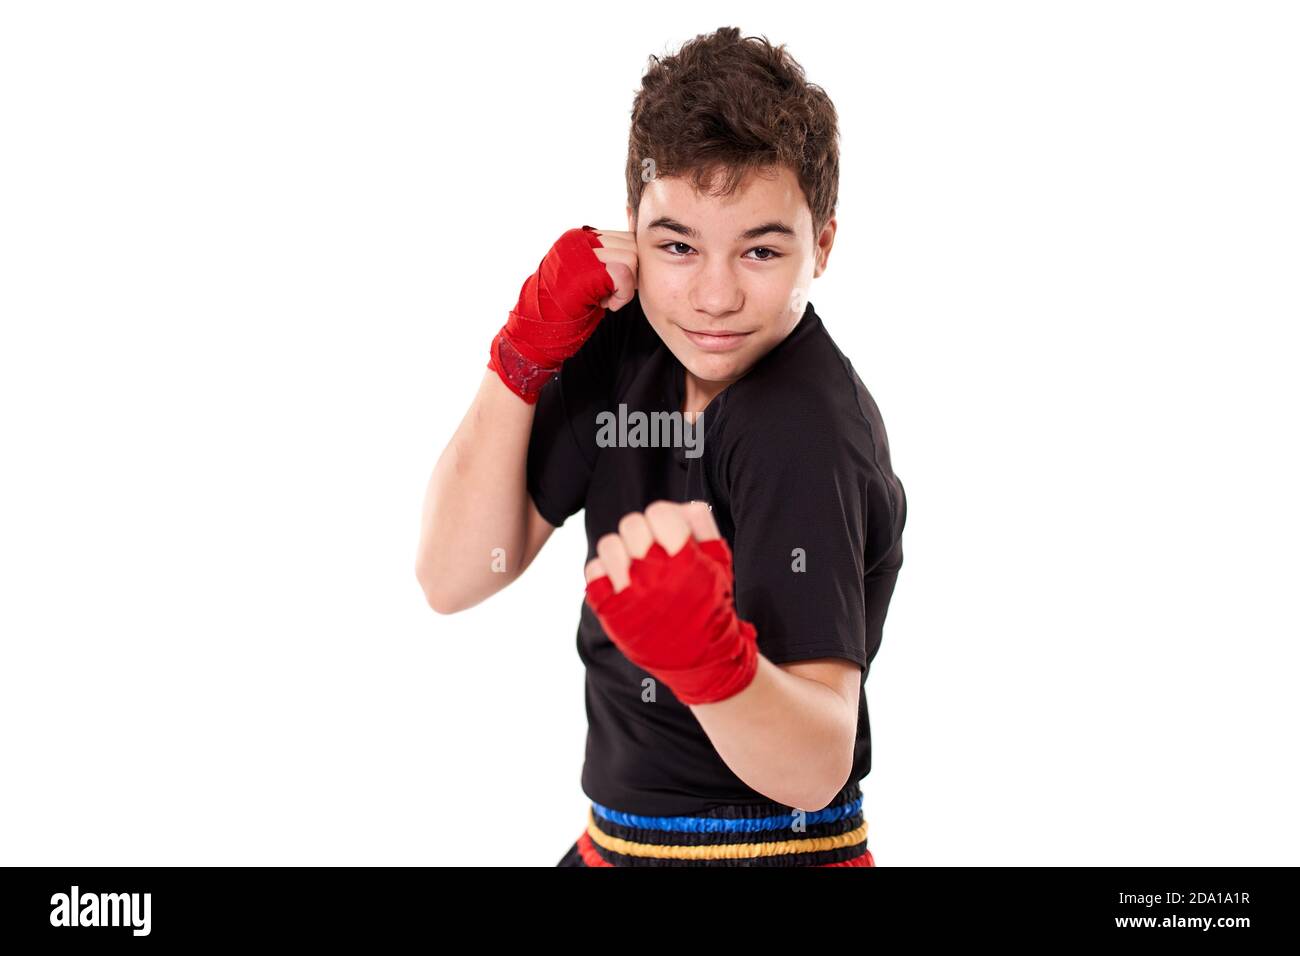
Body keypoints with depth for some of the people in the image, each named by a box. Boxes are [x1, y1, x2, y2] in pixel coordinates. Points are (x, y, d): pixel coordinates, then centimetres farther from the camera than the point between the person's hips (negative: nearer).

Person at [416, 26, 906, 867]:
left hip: (769, 846, -7)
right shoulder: (628, 341, -5)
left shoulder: (807, 431, -25)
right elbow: (455, 579, -9)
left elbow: (815, 771, -29)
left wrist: (705, 650, -47)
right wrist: (528, 351, -17)